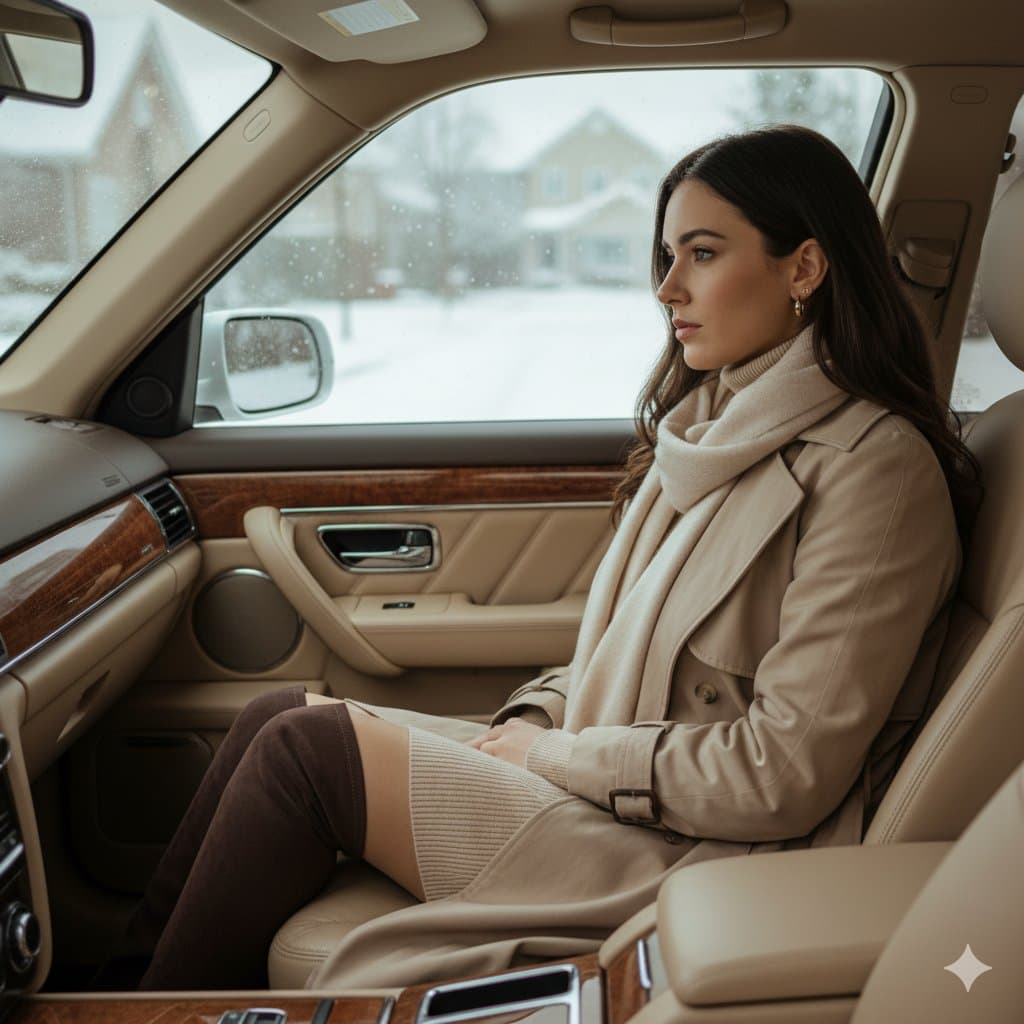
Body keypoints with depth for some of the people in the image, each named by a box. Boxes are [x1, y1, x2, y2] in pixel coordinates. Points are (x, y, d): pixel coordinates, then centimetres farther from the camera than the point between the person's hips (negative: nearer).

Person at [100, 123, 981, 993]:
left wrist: (562, 753, -12)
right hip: (600, 777, 9)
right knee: (282, 717, 0)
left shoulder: (874, 464, -16)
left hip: (701, 863, -8)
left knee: (305, 748, -13)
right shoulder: (717, 424, 12)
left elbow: (785, 775, -20)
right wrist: (534, 720, 1)